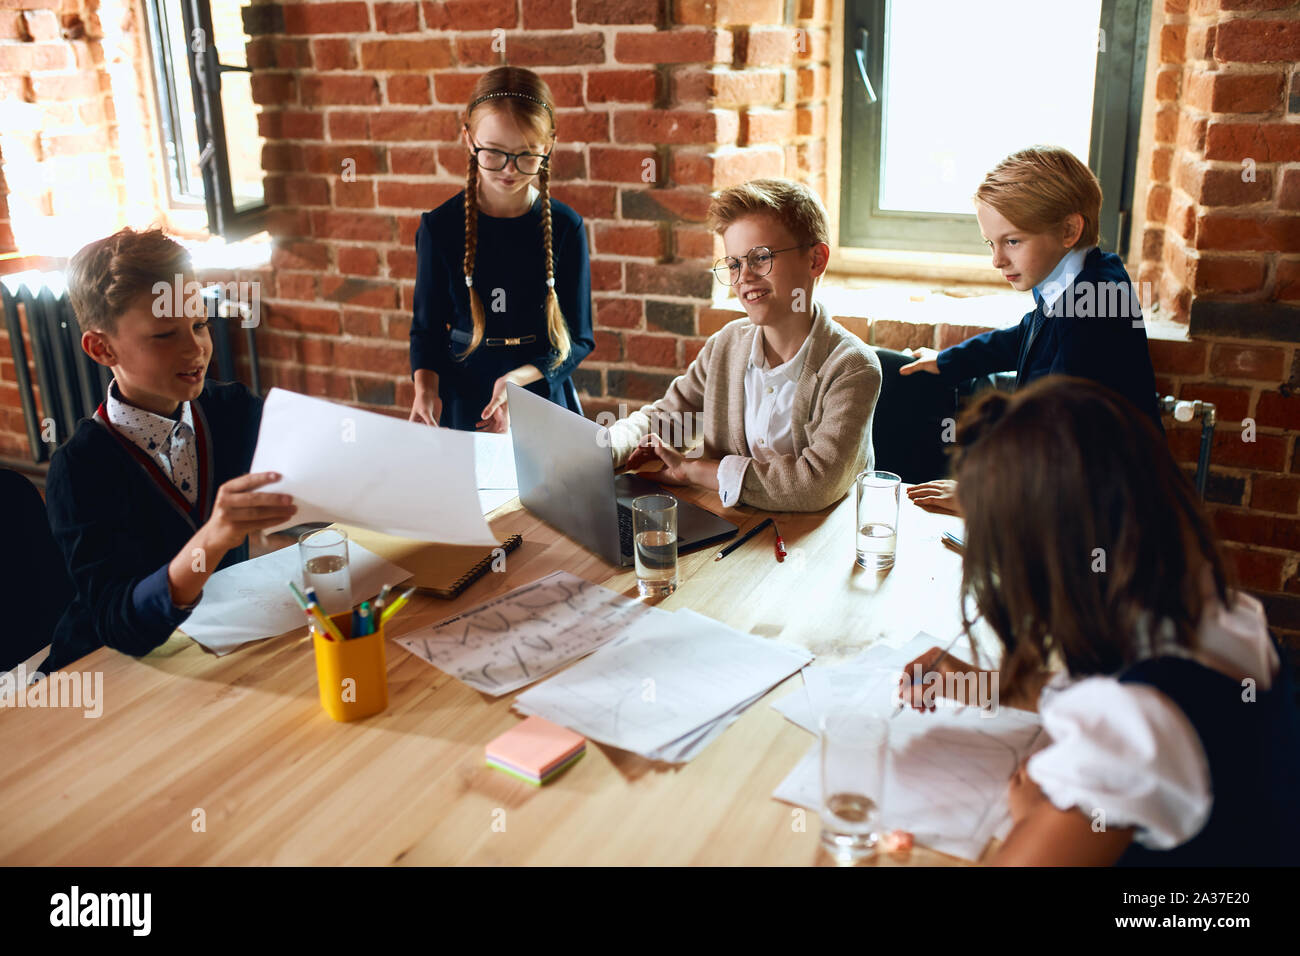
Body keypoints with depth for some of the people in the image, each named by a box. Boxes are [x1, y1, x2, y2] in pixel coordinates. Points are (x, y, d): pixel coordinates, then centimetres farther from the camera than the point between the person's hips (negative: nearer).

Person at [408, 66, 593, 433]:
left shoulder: (565, 227, 0)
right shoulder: (439, 227, 1)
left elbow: (578, 338, 1)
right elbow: (427, 328, 8)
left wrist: (518, 378, -16)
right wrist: (426, 389, -12)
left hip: (545, 402, 0)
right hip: (461, 406, 0)